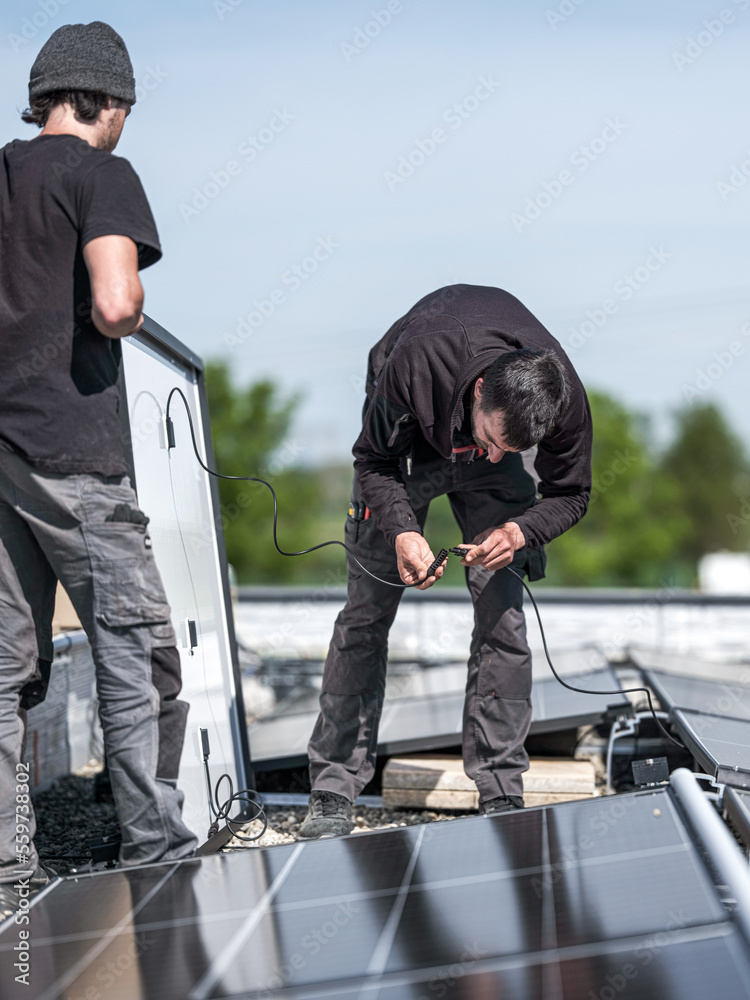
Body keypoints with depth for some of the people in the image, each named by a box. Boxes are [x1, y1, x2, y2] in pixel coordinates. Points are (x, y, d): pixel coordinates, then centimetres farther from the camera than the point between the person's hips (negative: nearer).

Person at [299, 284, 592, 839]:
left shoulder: (566, 399, -34)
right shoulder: (415, 363, -41)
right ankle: (333, 795, -4)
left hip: (486, 480, 2)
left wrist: (520, 530, -35)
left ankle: (502, 795, -4)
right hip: (408, 442, -1)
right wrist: (402, 531, -38)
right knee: (367, 610, -7)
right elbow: (374, 460, -22)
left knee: (502, 611, -11)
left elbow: (570, 494, -14)